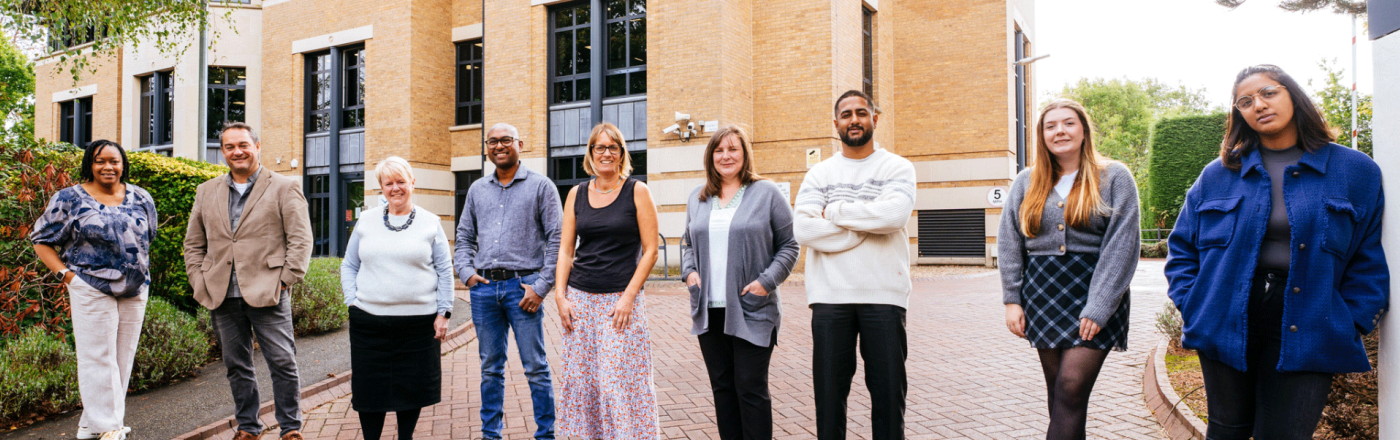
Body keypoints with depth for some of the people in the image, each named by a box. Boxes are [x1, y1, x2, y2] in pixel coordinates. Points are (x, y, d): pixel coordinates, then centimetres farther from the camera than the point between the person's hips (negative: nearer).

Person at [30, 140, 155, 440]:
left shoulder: (140, 198, 8)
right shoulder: (69, 199, -1)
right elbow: (42, 240, 3)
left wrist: (139, 273, 11)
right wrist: (65, 274, -8)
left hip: (135, 290, 4)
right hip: (91, 289, -4)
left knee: (123, 357, 7)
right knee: (98, 357, -5)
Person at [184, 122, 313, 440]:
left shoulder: (285, 188, 1)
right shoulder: (206, 192, 14)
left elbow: (300, 240, -4)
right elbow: (193, 243, 18)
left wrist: (285, 281, -11)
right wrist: (200, 284, 6)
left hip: (267, 294, -4)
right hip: (223, 296, 4)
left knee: (283, 363, -3)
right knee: (236, 366, 12)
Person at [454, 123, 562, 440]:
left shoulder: (540, 186, 1)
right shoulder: (477, 189, 15)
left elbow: (556, 239, -4)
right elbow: (464, 235, 21)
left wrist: (541, 287, -10)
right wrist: (466, 271, 3)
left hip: (522, 286, -4)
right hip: (484, 288, 4)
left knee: (535, 367, 0)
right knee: (490, 367, 12)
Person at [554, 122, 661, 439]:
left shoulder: (637, 191, -1)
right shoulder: (577, 194, 9)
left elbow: (650, 250, -4)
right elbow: (565, 250, 10)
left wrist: (629, 297, -11)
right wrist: (560, 296, -1)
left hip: (622, 299, -4)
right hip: (580, 298, 4)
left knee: (620, 380, -6)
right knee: (582, 378, 7)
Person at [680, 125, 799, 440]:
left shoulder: (767, 193, -1)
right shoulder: (697, 199, 14)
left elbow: (789, 245, -1)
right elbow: (688, 243, 23)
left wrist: (767, 281, -13)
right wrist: (689, 271, 4)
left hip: (751, 312, -5)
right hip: (708, 311, 5)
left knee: (751, 387, -3)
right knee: (722, 386, 11)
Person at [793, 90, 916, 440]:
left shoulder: (896, 168, 5)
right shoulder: (819, 174, 9)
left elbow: (895, 214, -16)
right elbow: (803, 230, -7)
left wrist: (834, 212, -7)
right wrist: (868, 225, -9)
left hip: (884, 294, -1)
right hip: (830, 295, 1)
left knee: (889, 388, 5)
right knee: (829, 389, 7)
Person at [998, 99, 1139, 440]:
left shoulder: (1114, 178, 2)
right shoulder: (1027, 182, 11)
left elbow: (1121, 246, -5)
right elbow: (1008, 243, 10)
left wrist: (1098, 308, -12)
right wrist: (1012, 300, 1)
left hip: (1091, 295, -3)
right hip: (1042, 296, 4)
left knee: (1071, 390, -12)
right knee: (1058, 395, 7)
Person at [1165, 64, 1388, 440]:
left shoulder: (1355, 171, 4)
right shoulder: (1218, 175, 6)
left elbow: (1370, 262, 4)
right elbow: (1182, 247, 11)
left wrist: (1350, 325, -6)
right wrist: (1191, 308, -1)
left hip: (1305, 332, -1)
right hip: (1226, 321, 1)